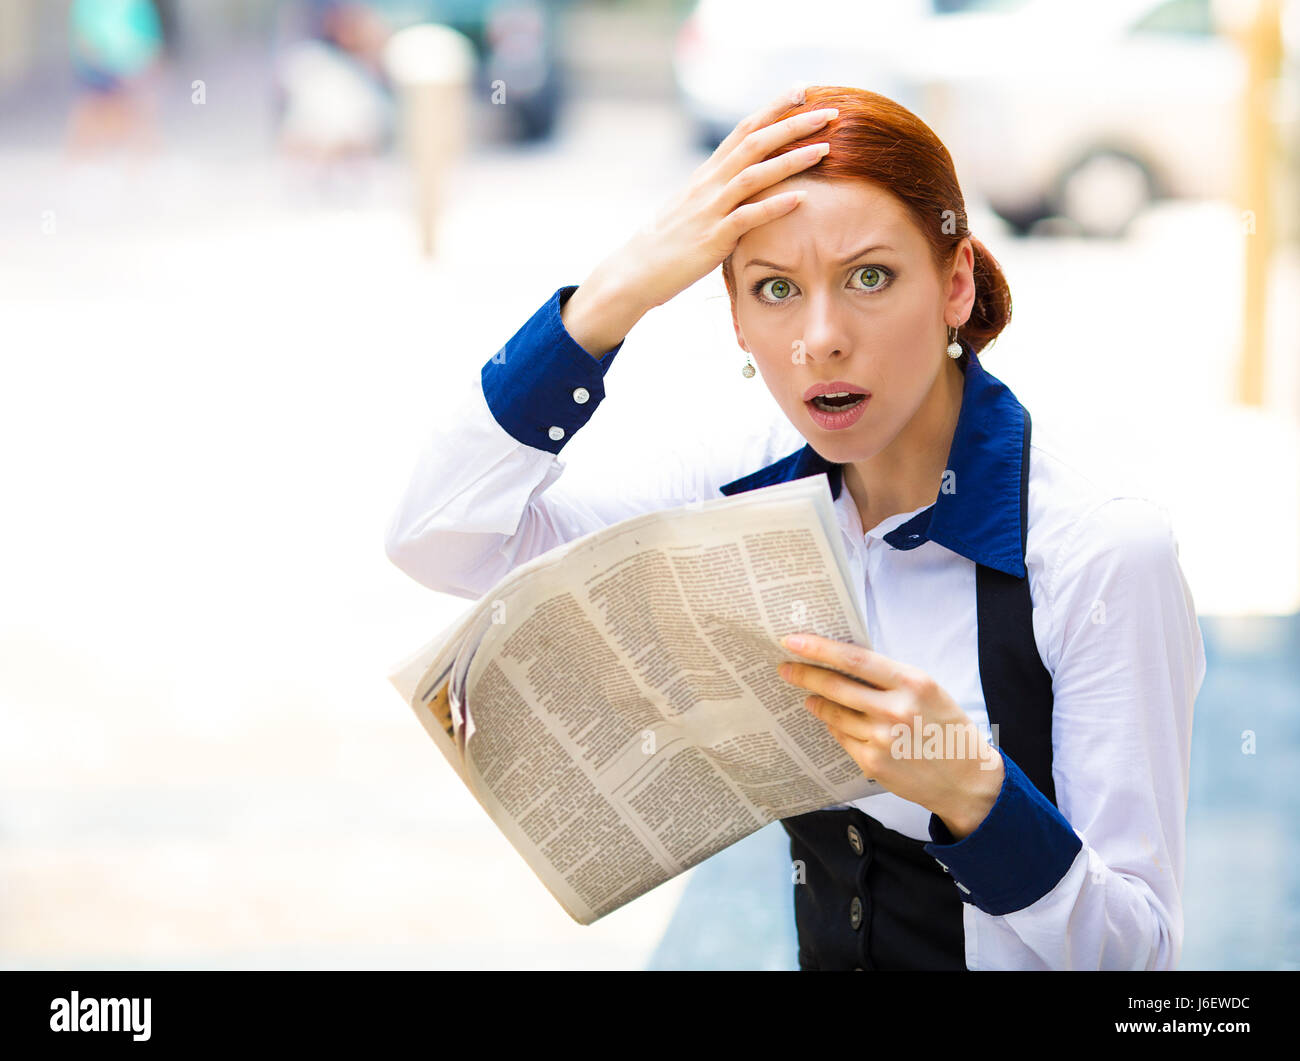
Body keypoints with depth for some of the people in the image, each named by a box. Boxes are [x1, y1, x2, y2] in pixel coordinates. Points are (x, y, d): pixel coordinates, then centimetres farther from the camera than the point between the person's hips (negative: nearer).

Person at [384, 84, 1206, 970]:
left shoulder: (1104, 553, -16)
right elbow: (441, 541, -7)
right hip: (825, 950, 4)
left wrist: (969, 785, -31)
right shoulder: (758, 492, 0)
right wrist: (624, 290, -13)